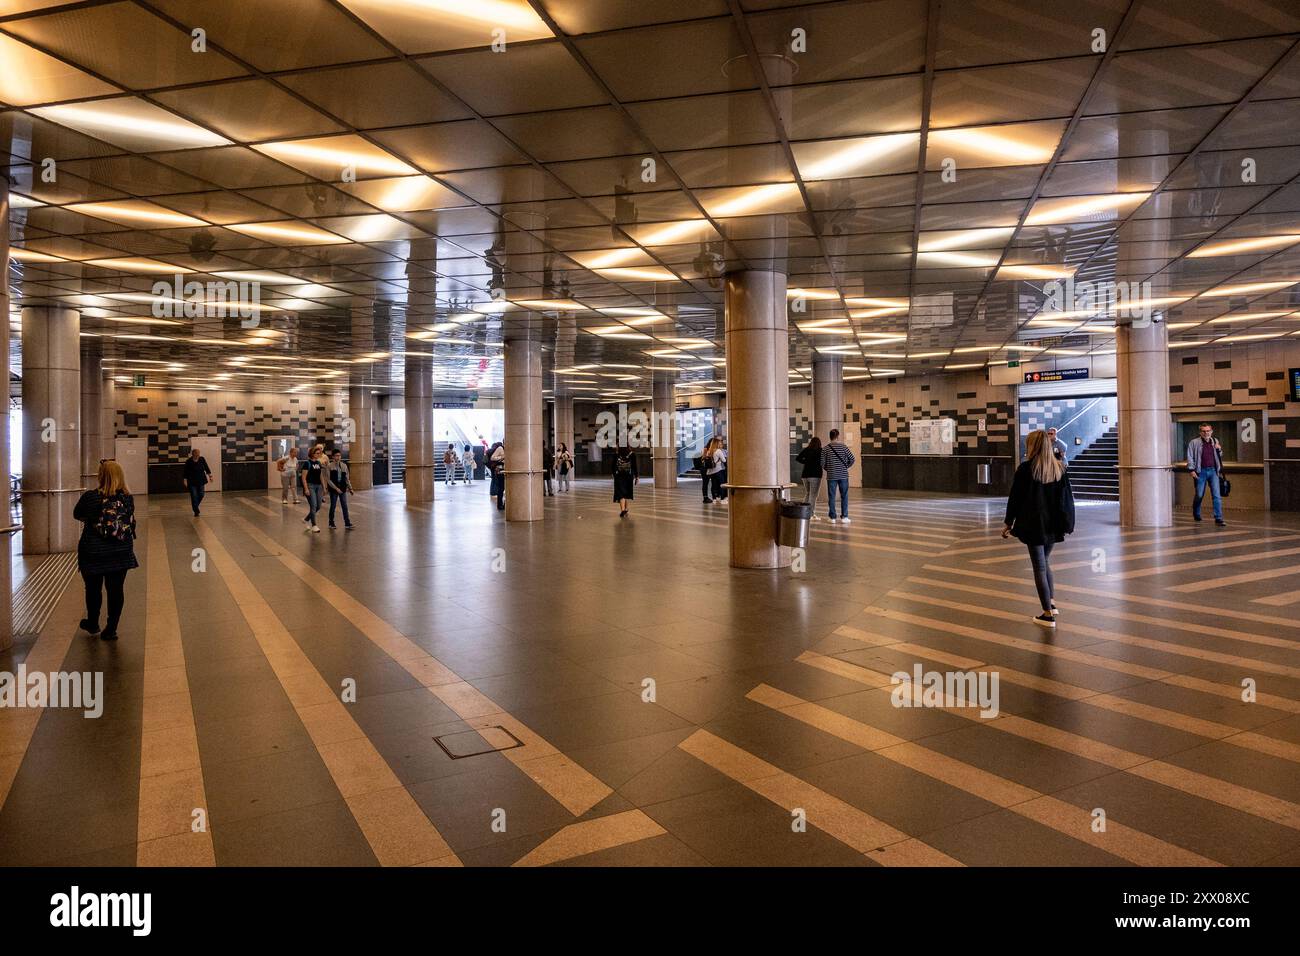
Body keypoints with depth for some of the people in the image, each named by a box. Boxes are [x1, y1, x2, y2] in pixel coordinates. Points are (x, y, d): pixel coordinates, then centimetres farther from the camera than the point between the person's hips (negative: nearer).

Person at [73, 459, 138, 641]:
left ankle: (93, 624, 36)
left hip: (93, 553, -2)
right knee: (115, 590, 7)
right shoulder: (128, 499, -5)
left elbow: (77, 515, 4)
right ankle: (111, 629, 12)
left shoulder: (90, 497, -14)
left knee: (93, 589, 17)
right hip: (121, 554, 2)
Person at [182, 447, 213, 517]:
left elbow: (206, 468, 6)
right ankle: (196, 511, 2)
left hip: (201, 481, 3)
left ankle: (195, 506, 33)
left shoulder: (202, 459, -4)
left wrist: (210, 475, 3)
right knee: (194, 496, -5)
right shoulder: (188, 461, -12)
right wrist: (185, 480, -11)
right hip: (192, 482, -3)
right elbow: (185, 472, -7)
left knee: (201, 495, 7)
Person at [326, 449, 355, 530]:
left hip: (343, 489, 3)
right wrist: (336, 488, -15)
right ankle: (331, 524, 19)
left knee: (345, 506, 2)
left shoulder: (344, 465, 5)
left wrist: (350, 488, 5)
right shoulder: (329, 466, -8)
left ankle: (347, 524, 5)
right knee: (333, 506, 6)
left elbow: (347, 478, 10)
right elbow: (328, 480, -10)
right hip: (333, 489, -3)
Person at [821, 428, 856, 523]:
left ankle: (833, 518, 6)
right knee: (844, 496, 7)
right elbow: (852, 459, -4)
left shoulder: (826, 448, -2)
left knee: (831, 497, 5)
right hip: (843, 475, 0)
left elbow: (822, 463, -4)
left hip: (831, 476, 0)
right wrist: (846, 467, 12)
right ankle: (844, 517, 7)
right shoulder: (843, 446, -4)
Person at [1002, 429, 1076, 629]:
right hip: (1053, 525, 5)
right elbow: (1067, 498, 6)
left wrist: (1008, 522, 2)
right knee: (1045, 562, 23)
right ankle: (1051, 603, 26)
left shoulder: (1026, 468, -13)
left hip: (1033, 525, -5)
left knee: (1039, 567, 2)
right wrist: (1068, 523, 14)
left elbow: (1015, 498, -8)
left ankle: (1048, 614, 5)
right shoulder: (1060, 468, 2)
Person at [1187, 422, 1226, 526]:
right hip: (1201, 472, -3)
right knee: (1199, 495, 6)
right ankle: (1196, 515, 30)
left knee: (1217, 495, -6)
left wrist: (1219, 449, 4)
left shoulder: (1215, 441, 12)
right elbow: (1190, 457, -2)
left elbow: (1220, 456, 25)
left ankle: (1219, 519, -7)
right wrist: (1192, 470, -10)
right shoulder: (1194, 442, -1)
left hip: (1213, 471, 3)